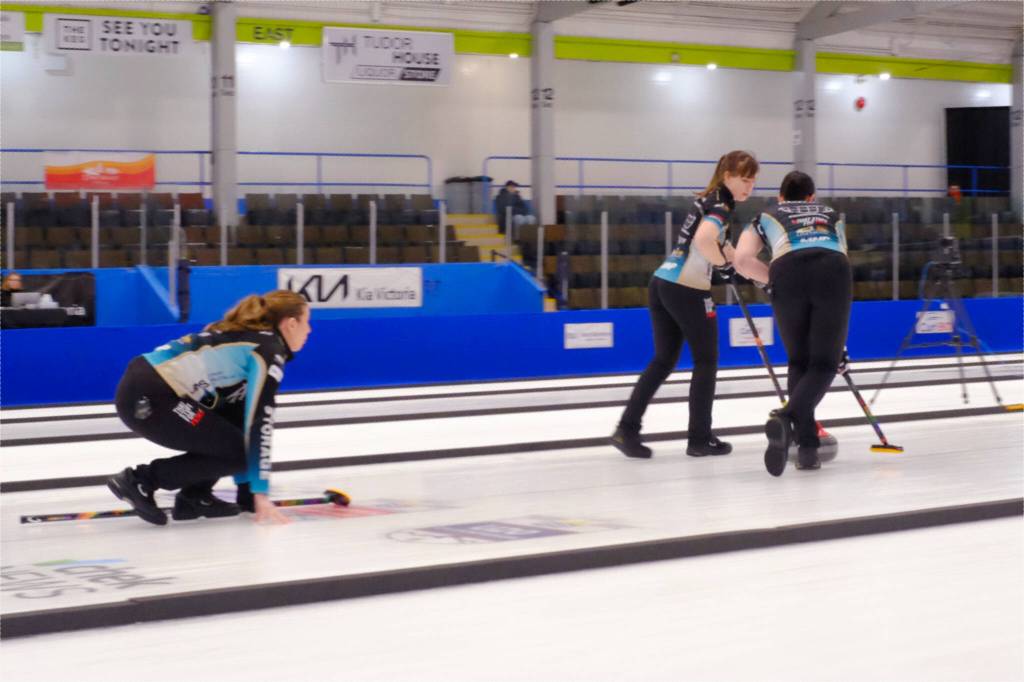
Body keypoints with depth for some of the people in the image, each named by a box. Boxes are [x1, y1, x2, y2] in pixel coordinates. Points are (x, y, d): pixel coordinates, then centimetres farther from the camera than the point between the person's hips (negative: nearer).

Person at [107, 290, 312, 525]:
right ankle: (141, 479, -3)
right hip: (150, 398, -10)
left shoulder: (243, 335, 25)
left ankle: (195, 497, 16)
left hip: (141, 385, 10)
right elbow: (259, 424, -10)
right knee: (236, 451, -1)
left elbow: (241, 417, 28)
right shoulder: (270, 350, -3)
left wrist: (247, 491, 29)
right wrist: (260, 495, -9)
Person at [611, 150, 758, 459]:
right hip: (688, 290, -8)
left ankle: (627, 429, 4)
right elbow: (703, 240, -31)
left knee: (664, 359, 12)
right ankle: (700, 438, 10)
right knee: (706, 361, 6)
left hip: (662, 283, 8)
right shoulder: (721, 205, -11)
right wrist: (724, 263, -13)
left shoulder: (708, 200, 19)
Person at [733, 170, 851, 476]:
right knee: (824, 364, 5)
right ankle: (785, 418, -22)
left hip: (789, 272, 0)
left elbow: (742, 260, 13)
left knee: (800, 362, 17)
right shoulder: (831, 216, 39)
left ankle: (807, 447, 10)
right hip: (833, 272, 0)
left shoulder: (766, 217, 32)